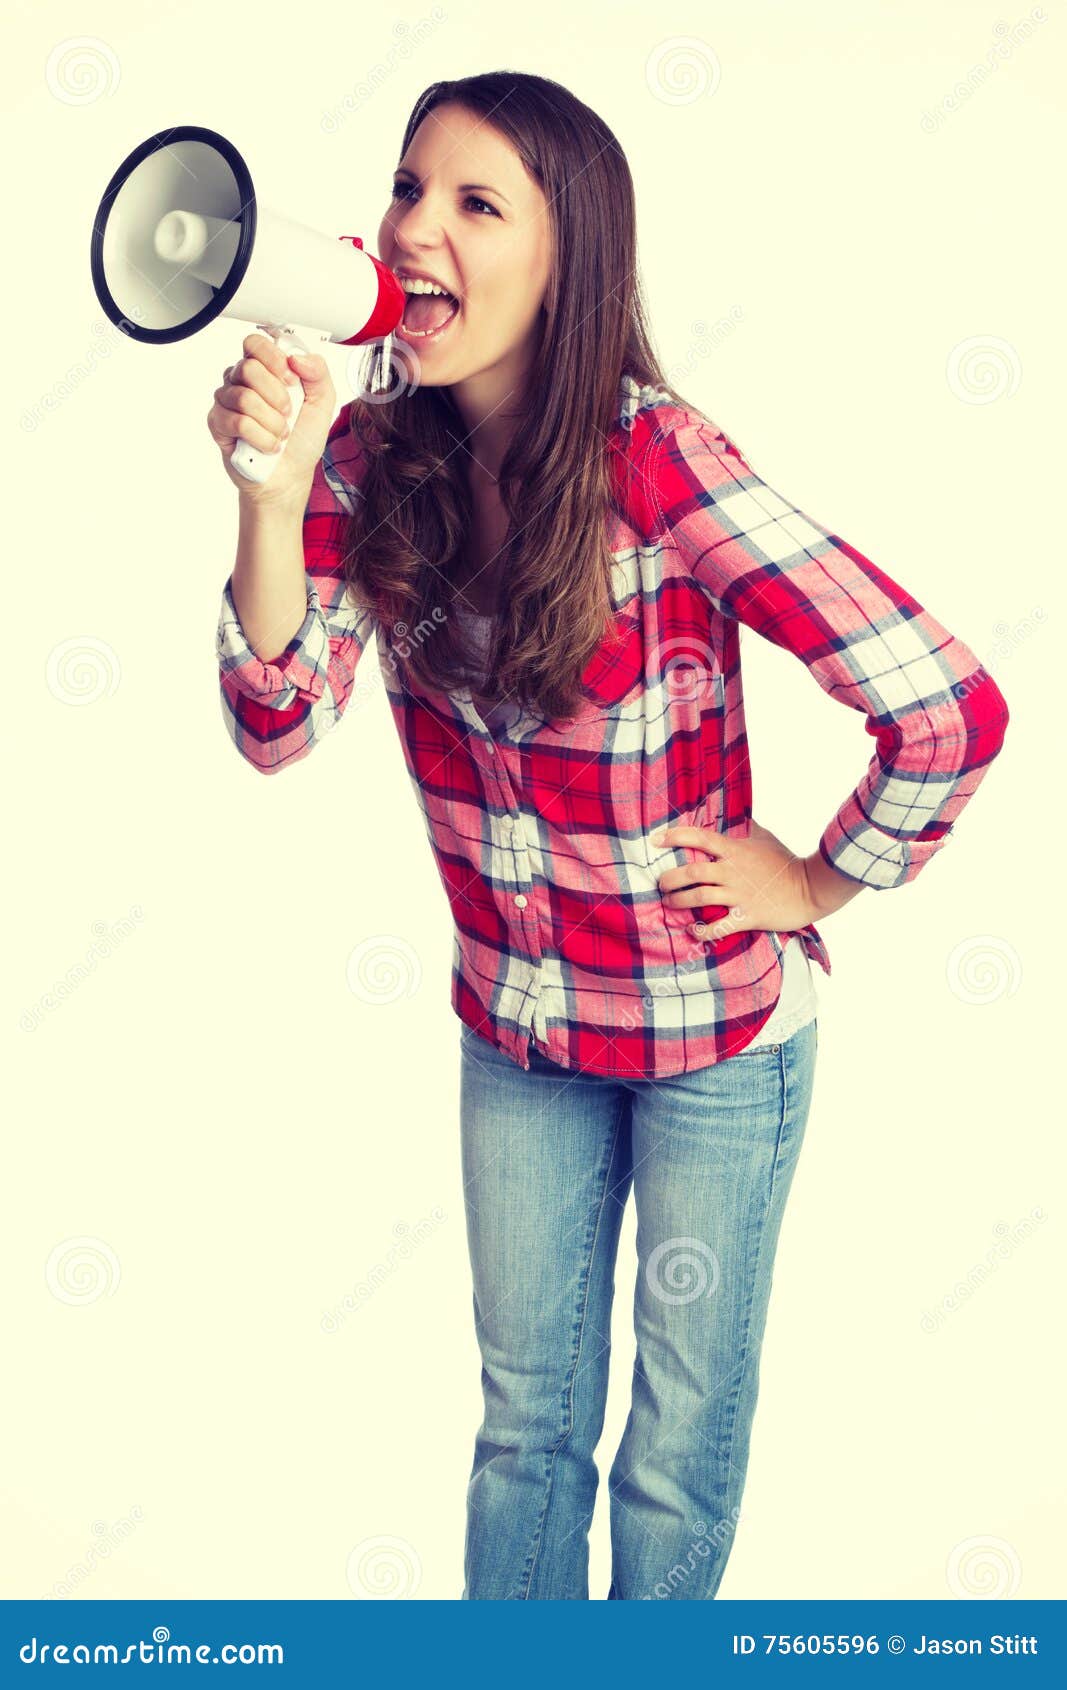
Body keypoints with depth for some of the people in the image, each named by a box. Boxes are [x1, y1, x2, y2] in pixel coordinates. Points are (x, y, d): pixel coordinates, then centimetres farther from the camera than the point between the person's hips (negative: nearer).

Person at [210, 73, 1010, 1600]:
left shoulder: (658, 463, -26)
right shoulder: (376, 453, -9)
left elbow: (951, 711, -28)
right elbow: (278, 727, -16)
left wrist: (819, 879, -15)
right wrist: (271, 492, -28)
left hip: (716, 1029, -4)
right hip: (515, 1022, 4)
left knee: (684, 1429, 16)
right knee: (527, 1415, 21)